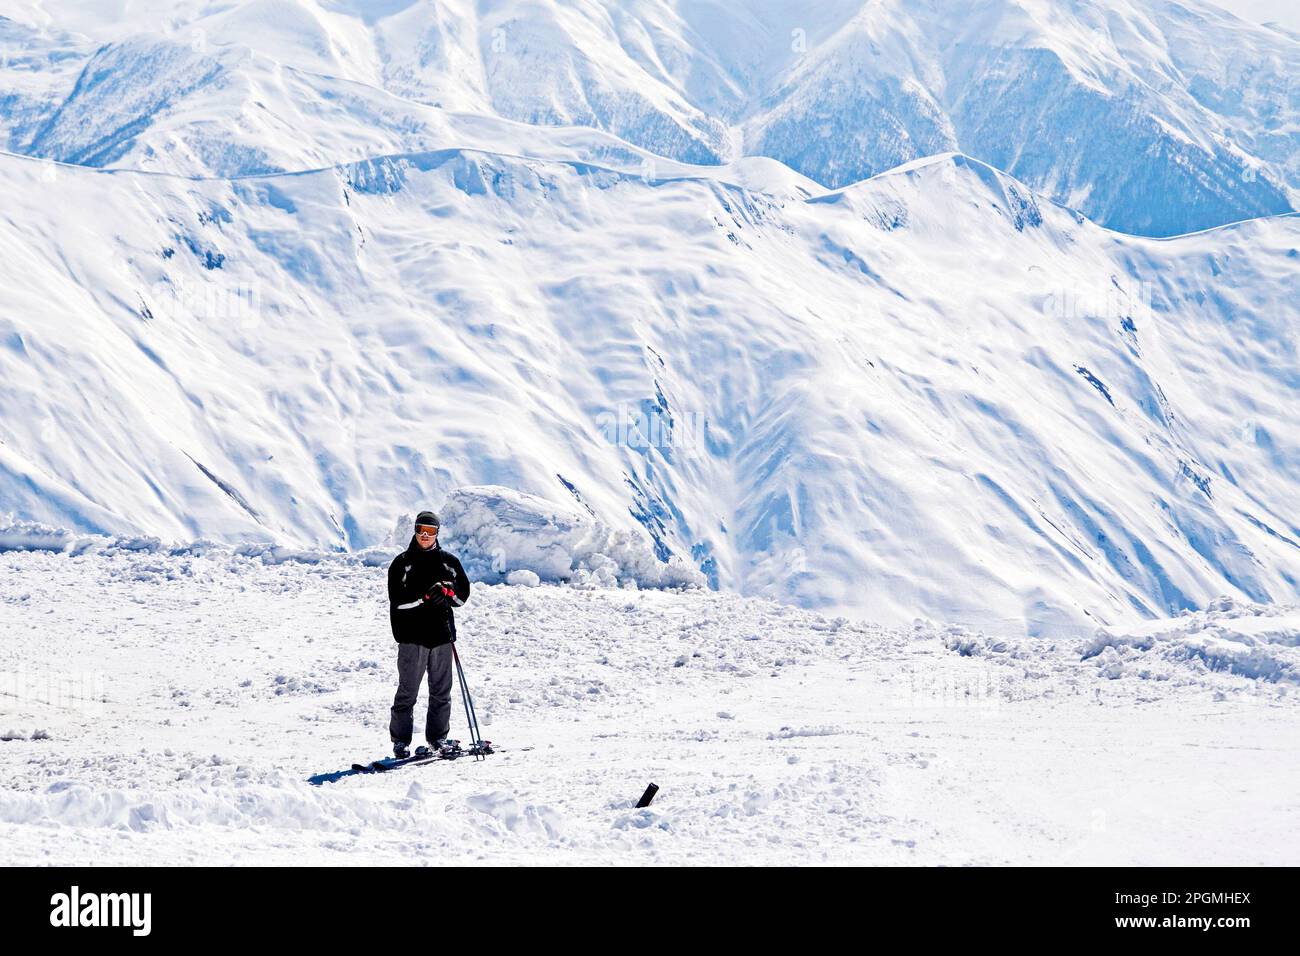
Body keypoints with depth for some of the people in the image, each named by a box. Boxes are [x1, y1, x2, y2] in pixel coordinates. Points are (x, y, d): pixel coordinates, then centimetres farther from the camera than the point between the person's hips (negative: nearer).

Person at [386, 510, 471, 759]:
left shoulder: (449, 561, 12)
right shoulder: (402, 562, 3)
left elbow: (463, 594, 13)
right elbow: (397, 600, -8)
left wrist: (447, 592, -8)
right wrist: (425, 596, -20)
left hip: (442, 634, 3)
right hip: (412, 635, -3)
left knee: (441, 691, 7)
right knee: (407, 691, -3)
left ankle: (438, 736, 17)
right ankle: (400, 739, 3)